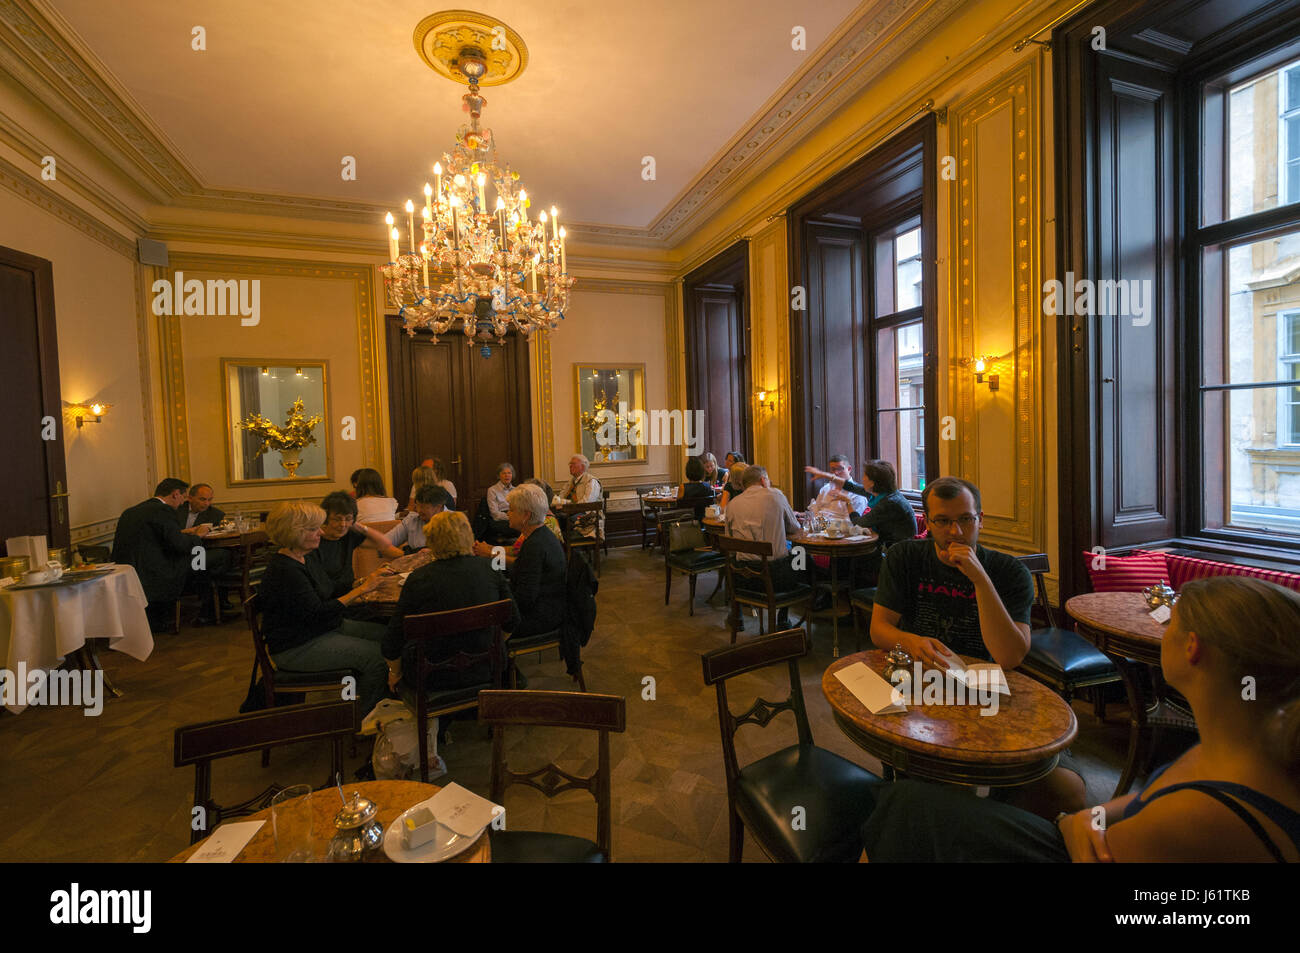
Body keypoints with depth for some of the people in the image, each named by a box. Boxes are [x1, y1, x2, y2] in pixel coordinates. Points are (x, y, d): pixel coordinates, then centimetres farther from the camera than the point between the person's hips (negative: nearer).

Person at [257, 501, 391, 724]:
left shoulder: (309, 556, 5)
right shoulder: (284, 571, -24)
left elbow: (329, 593, 11)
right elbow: (318, 614, -27)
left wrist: (362, 582, -6)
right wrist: (360, 590, -26)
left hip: (326, 627, 9)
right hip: (296, 648, -9)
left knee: (383, 635, -3)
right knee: (375, 655, -18)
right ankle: (363, 721, 3)